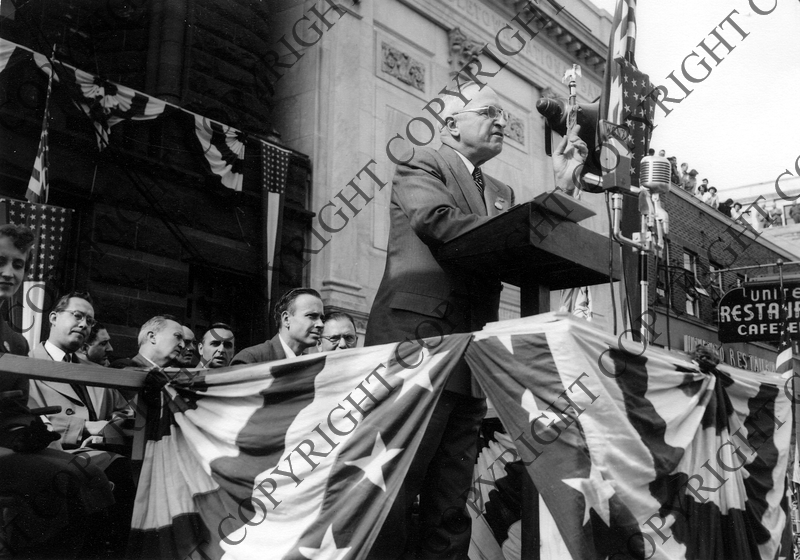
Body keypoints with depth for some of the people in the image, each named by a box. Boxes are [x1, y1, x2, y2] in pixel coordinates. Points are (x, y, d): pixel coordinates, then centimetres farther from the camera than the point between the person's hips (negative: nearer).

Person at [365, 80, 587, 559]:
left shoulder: (501, 192, 26)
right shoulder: (423, 164, 5)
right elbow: (437, 219, -16)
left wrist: (563, 186, 10)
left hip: (469, 357, 7)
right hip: (417, 341, -7)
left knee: (450, 505, 7)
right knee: (395, 488, -6)